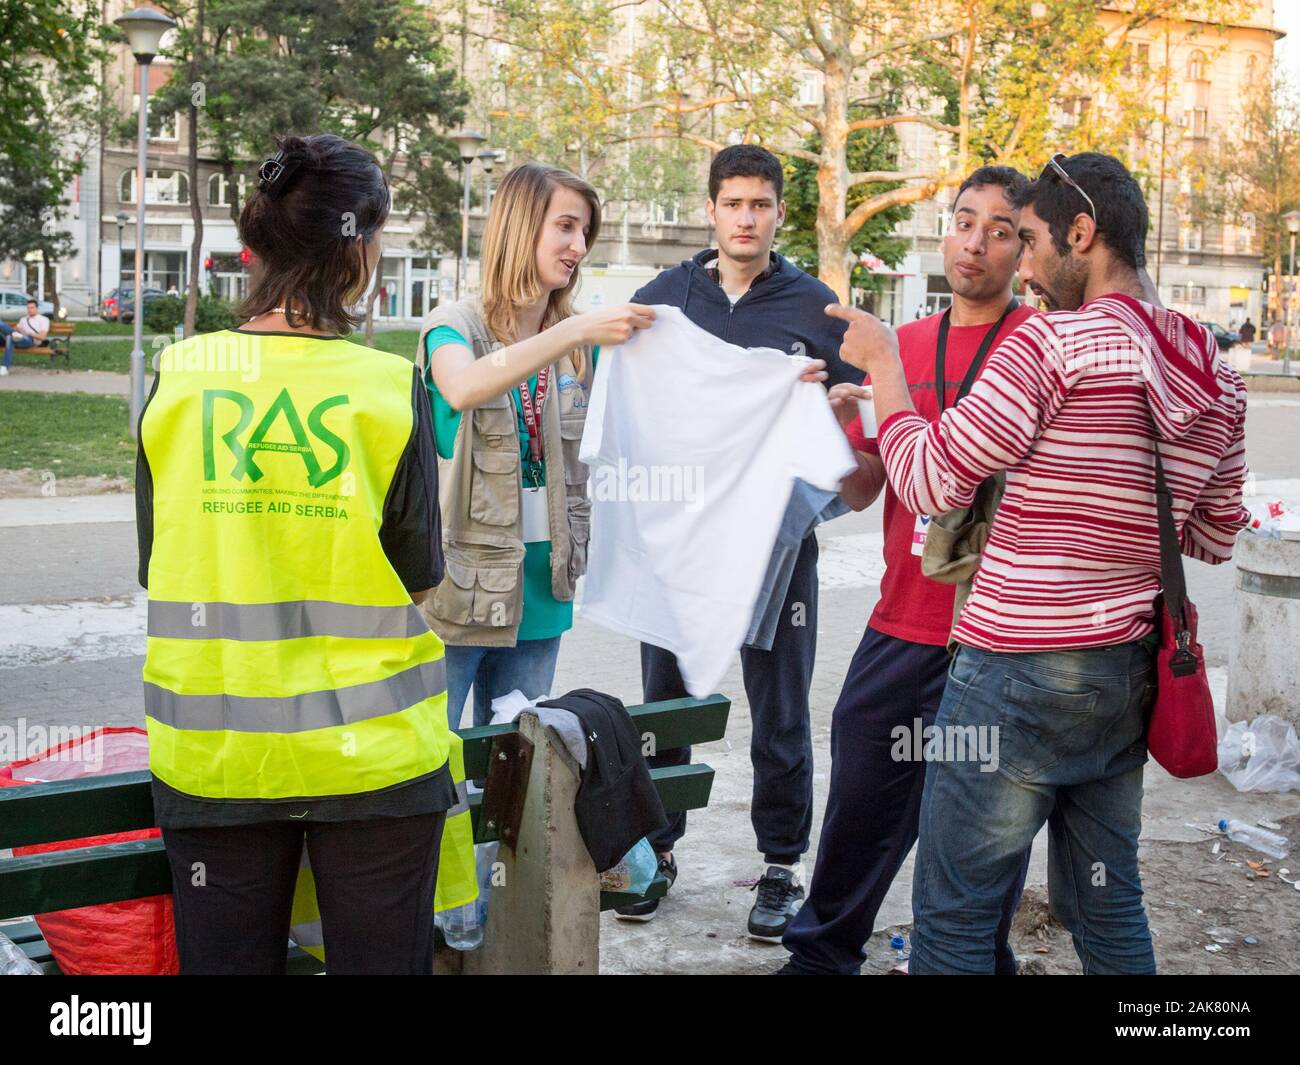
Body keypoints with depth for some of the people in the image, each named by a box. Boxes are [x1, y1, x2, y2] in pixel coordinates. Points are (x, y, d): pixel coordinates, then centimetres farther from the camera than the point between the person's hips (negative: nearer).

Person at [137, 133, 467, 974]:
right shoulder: (390, 390, -11)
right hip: (370, 748, -2)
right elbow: (420, 580, -4)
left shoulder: (177, 377, -5)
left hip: (212, 749, 2)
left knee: (228, 959, 15)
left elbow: (155, 565, 4)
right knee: (381, 959, 12)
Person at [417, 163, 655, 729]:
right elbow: (462, 390, -29)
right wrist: (576, 330, -34)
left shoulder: (581, 343, 9)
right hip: (458, 584, -5)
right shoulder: (454, 325, -6)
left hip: (538, 588, 5)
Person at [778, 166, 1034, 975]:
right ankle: (821, 956, 26)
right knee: (862, 797, 10)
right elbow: (864, 490, 10)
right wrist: (844, 426, -9)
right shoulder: (902, 346, 11)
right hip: (903, 626, 4)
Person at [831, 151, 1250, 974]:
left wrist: (882, 361, 0)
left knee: (953, 918, 2)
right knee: (1107, 903, 19)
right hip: (1131, 667, 8)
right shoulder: (1216, 374, 7)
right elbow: (1213, 539, 15)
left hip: (1021, 669, -8)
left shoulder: (1053, 343, -16)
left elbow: (930, 481, -12)